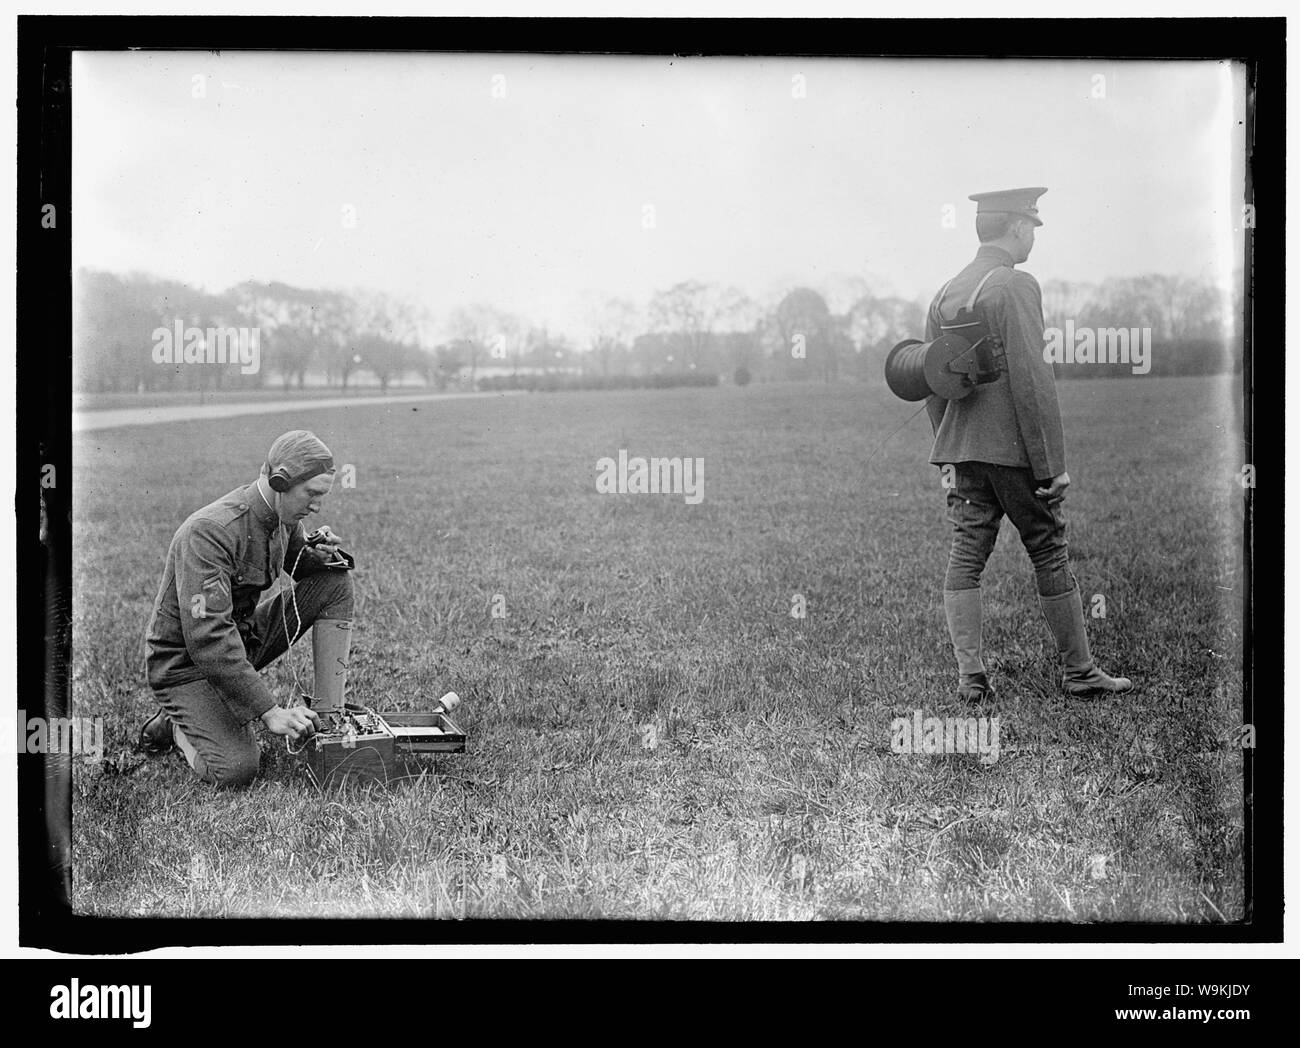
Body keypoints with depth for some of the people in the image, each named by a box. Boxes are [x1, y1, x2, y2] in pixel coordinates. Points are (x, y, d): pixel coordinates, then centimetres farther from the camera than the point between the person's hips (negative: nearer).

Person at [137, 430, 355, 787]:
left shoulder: (283, 515, -3)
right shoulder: (209, 531, -30)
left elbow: (298, 561, 20)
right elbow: (207, 639, -37)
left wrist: (319, 554, -8)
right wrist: (270, 712, -39)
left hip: (244, 635, 8)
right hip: (184, 662, -8)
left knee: (335, 581, -5)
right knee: (235, 771, -27)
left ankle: (328, 714, -5)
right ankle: (175, 724, 5)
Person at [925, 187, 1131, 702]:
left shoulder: (946, 292, 11)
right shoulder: (1015, 287, -12)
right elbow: (1032, 380, -18)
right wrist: (1052, 463, -15)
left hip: (963, 450, 7)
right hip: (1014, 448, -7)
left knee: (965, 558, 5)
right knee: (1050, 558, 4)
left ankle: (970, 676, 1)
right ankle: (1080, 673, 12)